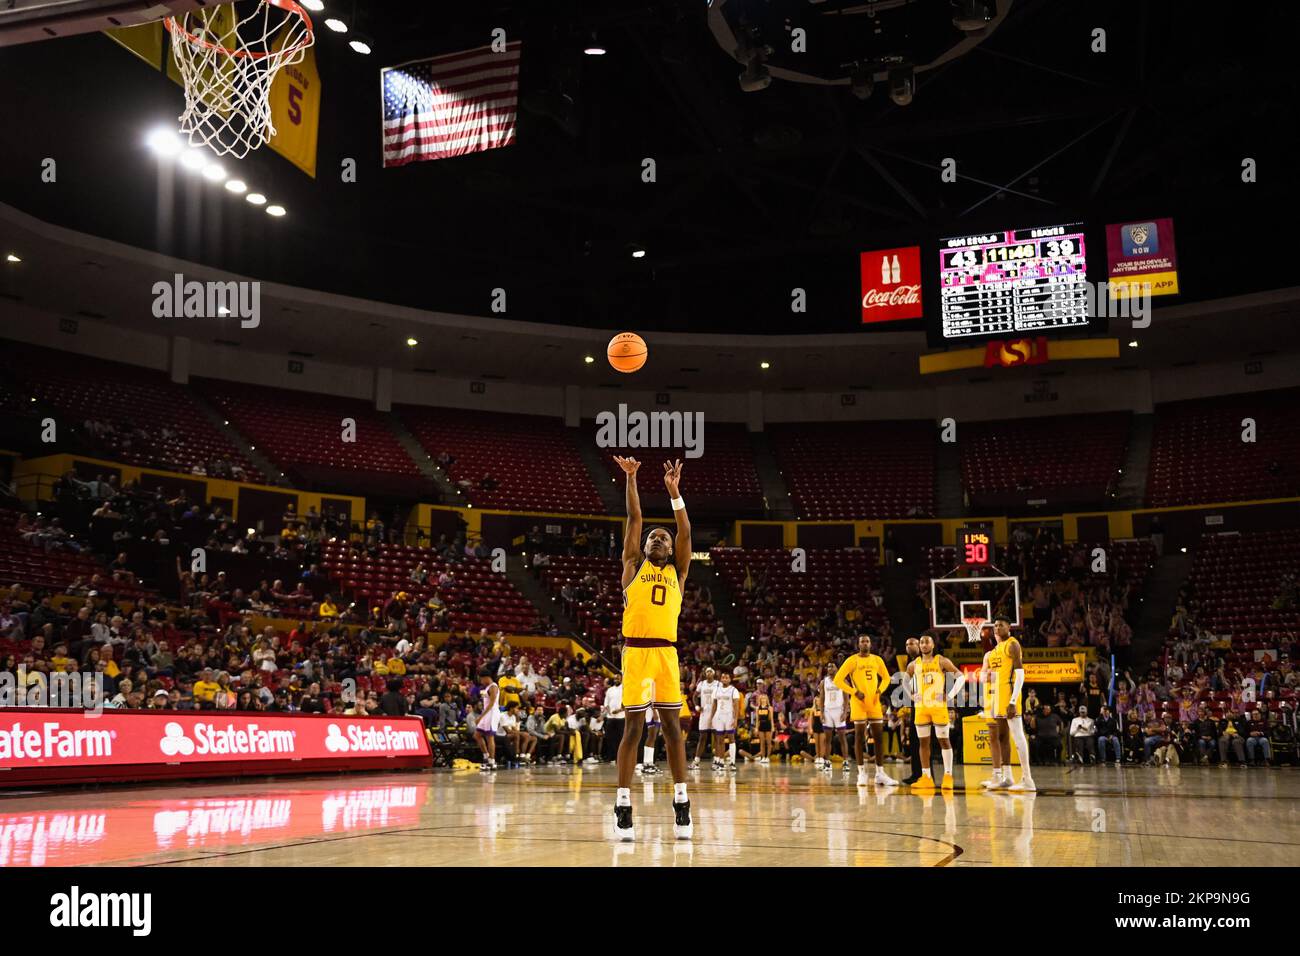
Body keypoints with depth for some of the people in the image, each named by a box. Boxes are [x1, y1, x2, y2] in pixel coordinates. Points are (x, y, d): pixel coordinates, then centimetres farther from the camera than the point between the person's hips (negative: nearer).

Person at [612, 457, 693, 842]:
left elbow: (685, 531, 5)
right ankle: (623, 804, 2)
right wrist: (631, 478, 1)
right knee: (634, 727, -2)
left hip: (667, 652, 2)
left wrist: (674, 491, -2)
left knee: (672, 726, 5)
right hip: (636, 651, -2)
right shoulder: (633, 566, 12)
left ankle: (681, 802, 11)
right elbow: (634, 518, 7)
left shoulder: (677, 571, 16)